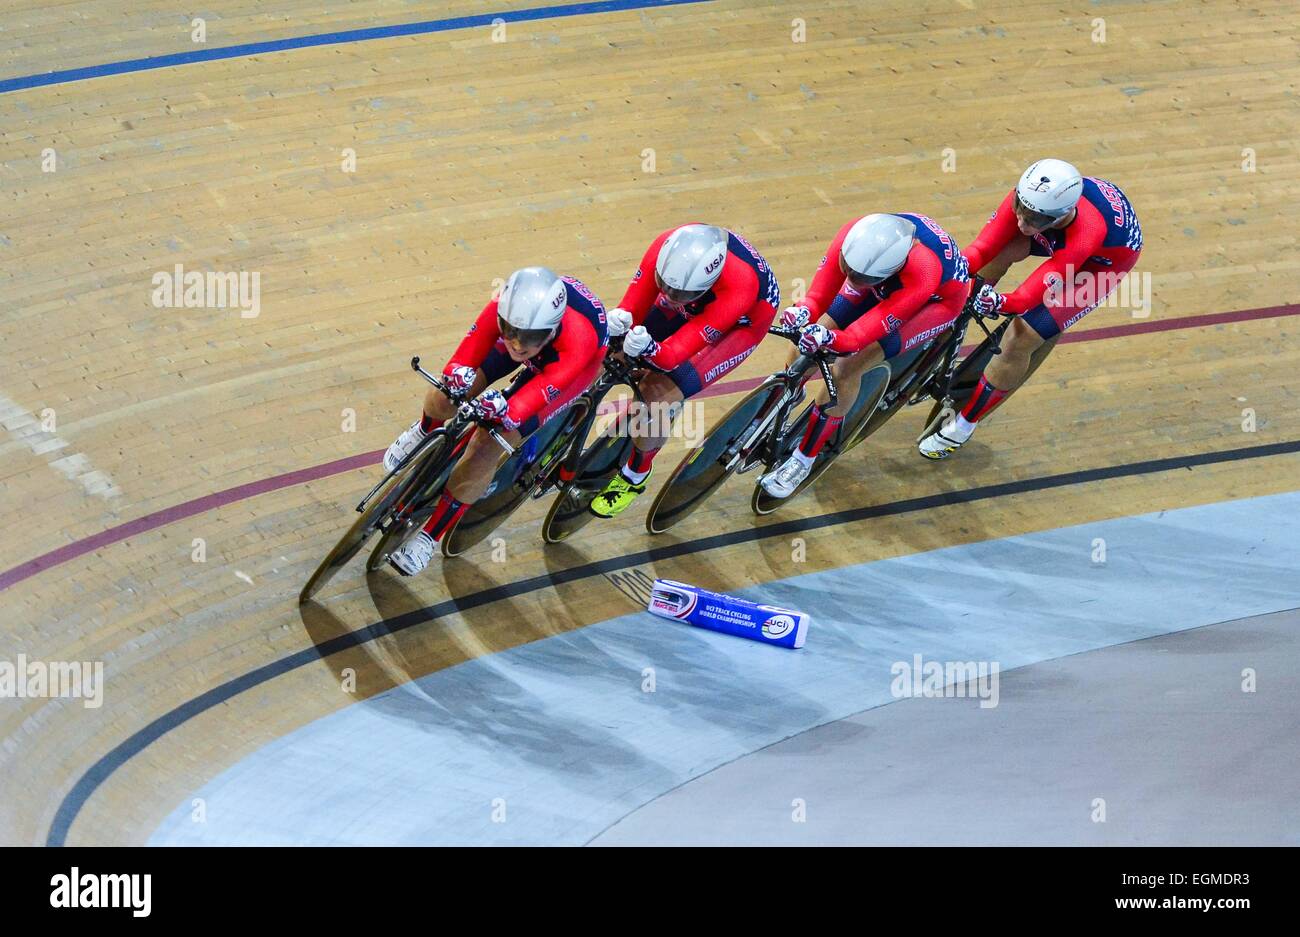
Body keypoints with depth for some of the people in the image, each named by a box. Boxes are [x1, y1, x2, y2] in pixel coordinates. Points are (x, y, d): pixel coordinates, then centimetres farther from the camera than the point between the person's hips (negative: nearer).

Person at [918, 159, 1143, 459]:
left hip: (1105, 260, -6)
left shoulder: (1084, 236, -46)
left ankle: (962, 426, 5)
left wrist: (996, 302, -63)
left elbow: (1025, 298, -43)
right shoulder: (1027, 197, -33)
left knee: (1020, 338, -14)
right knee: (999, 250, -20)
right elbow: (981, 249, -30)